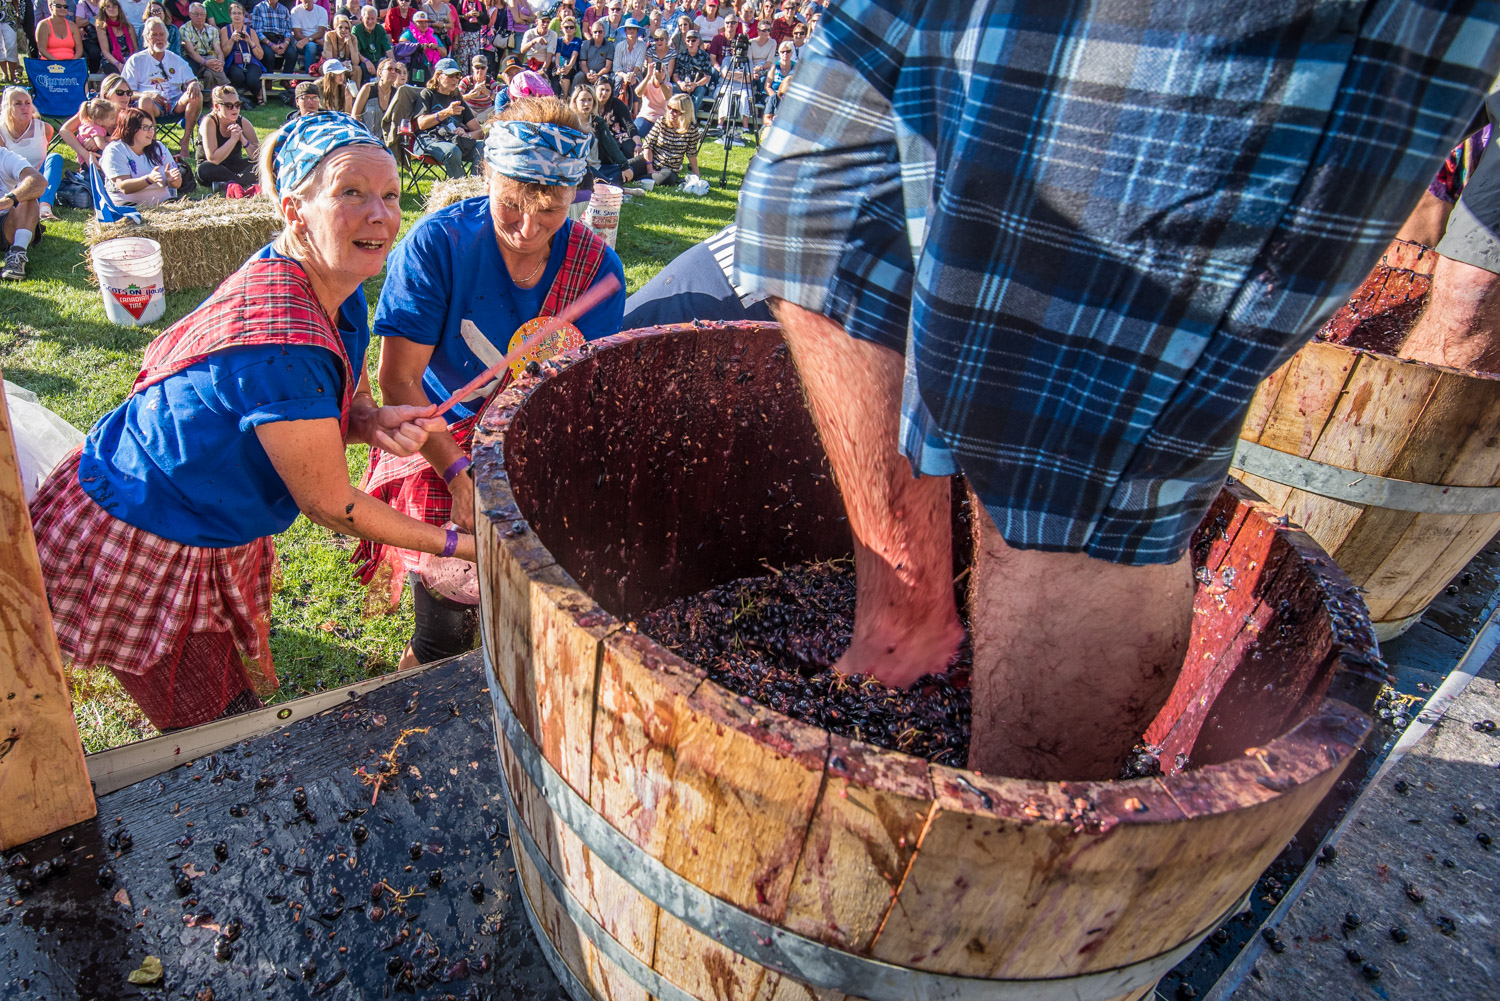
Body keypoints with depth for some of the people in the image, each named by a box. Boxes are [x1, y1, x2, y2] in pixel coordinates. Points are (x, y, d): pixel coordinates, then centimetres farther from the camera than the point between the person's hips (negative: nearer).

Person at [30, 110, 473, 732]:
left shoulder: (338, 295, -7)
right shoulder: (280, 341, -35)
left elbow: (338, 405, 7)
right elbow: (329, 504, -27)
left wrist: (376, 422, -18)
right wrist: (456, 543, -17)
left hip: (218, 537, 8)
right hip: (143, 551, -8)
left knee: (241, 696, 24)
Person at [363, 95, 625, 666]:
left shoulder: (597, 267, -8)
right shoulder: (436, 243, -16)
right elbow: (398, 379, -14)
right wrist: (459, 473, -23)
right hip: (438, 437, -3)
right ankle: (428, 664, 23)